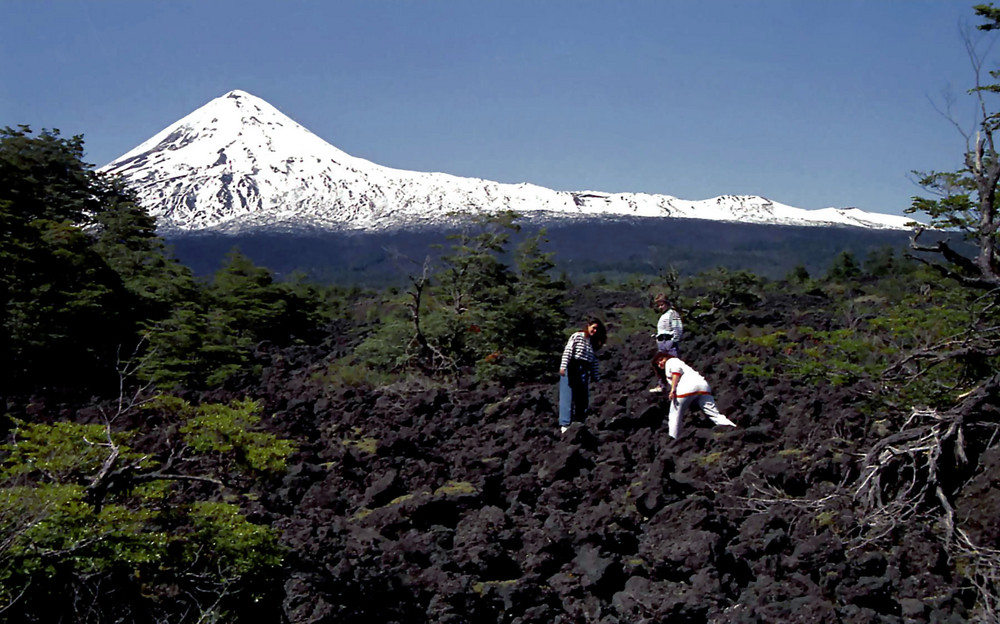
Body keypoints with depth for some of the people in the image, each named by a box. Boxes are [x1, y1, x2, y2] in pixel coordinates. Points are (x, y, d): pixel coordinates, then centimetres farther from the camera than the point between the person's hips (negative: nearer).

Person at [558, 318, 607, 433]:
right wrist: (563, 366, -20)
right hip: (572, 367, -7)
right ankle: (565, 424, -13)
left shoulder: (593, 343, 19)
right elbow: (567, 351, -9)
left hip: (584, 371, 7)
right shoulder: (577, 336, 0)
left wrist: (597, 377, 16)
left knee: (583, 399, 4)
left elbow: (594, 361, 19)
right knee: (568, 396, -9)